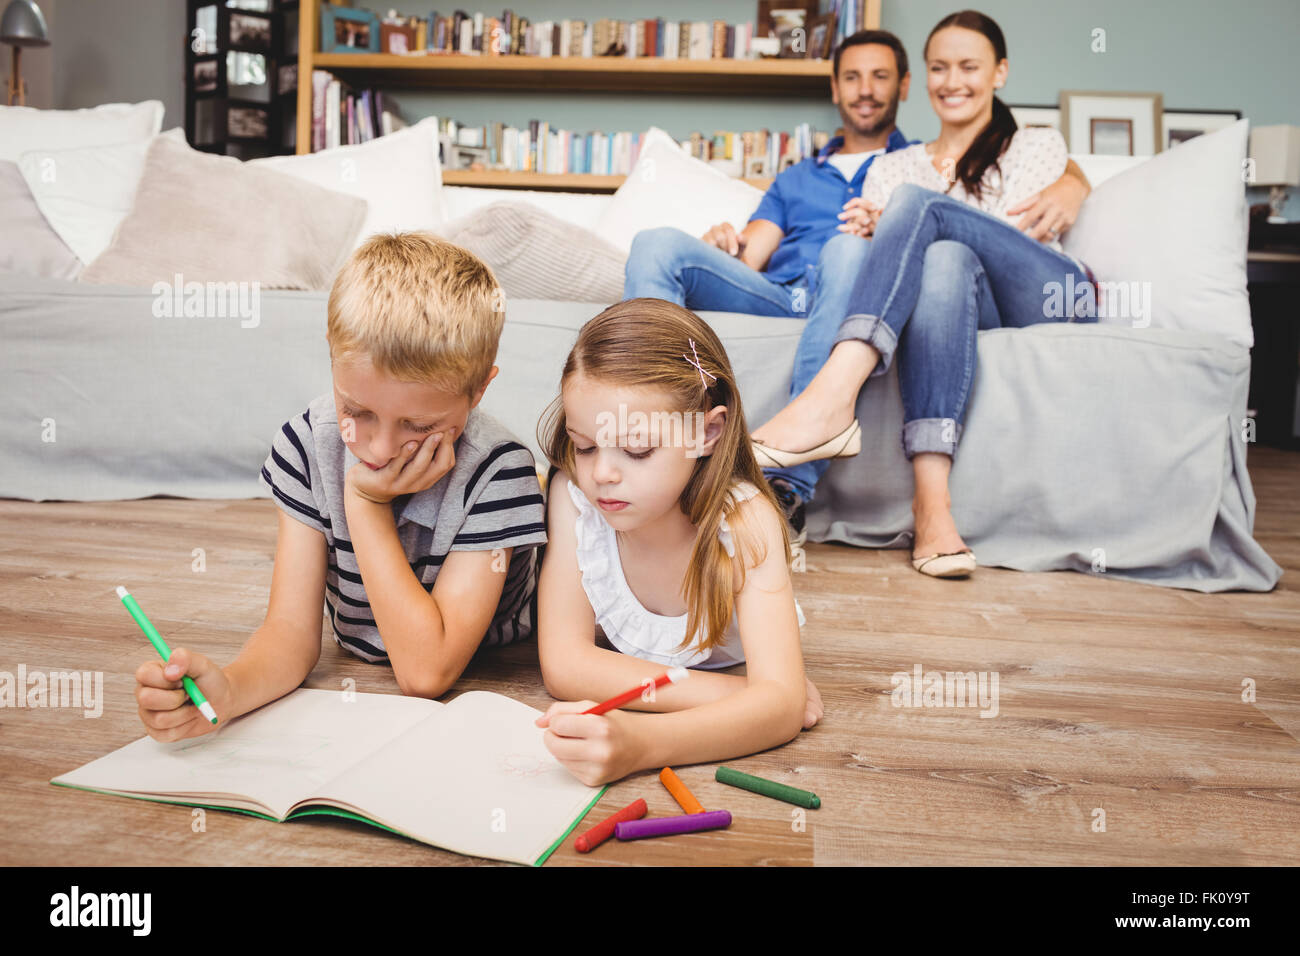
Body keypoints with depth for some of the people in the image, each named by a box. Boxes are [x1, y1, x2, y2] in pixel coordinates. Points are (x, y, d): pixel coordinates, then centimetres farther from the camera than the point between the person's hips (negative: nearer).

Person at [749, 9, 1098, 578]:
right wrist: (871, 234, -13)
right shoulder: (894, 166, 28)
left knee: (918, 202, -23)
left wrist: (891, 226, -8)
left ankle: (831, 396, -47)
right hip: (975, 314, 2)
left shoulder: (1040, 148, 21)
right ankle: (931, 503, -51)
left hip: (1052, 299, -1)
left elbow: (1031, 229, 2)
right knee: (944, 257, -36)